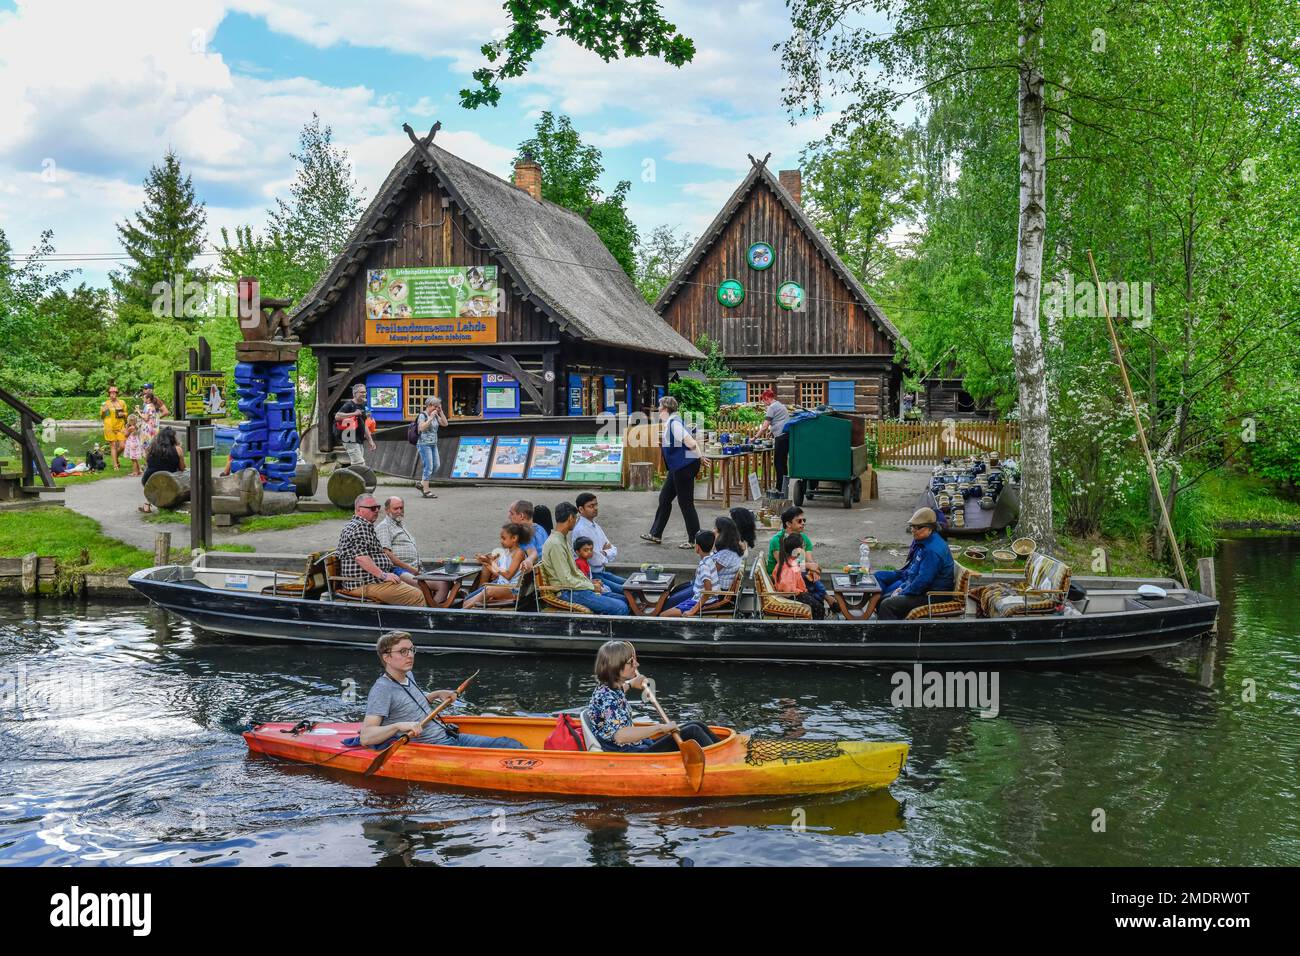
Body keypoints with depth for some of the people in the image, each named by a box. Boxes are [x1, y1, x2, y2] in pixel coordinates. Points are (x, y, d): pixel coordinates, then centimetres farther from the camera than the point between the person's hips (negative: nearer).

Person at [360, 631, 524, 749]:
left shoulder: (407, 676, 13)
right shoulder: (381, 689, -14)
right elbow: (365, 738, -22)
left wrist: (437, 695, 24)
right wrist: (398, 726, -36)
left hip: (450, 738, 9)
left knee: (511, 745, -2)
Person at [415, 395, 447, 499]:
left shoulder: (435, 415, 12)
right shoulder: (422, 415, -9)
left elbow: (445, 423, 6)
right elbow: (422, 428, -23)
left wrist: (440, 412, -1)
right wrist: (430, 418, -22)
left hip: (433, 444, 8)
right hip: (424, 444, -8)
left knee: (435, 466, 7)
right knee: (429, 467, -10)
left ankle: (422, 484, 23)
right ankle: (426, 491, -5)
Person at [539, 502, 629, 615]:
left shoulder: (562, 539, 13)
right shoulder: (555, 544, -19)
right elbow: (567, 580, -21)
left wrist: (590, 582, 9)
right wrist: (592, 586, -11)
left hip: (576, 588, 11)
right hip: (569, 593, -11)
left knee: (623, 600, 8)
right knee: (620, 608, -19)